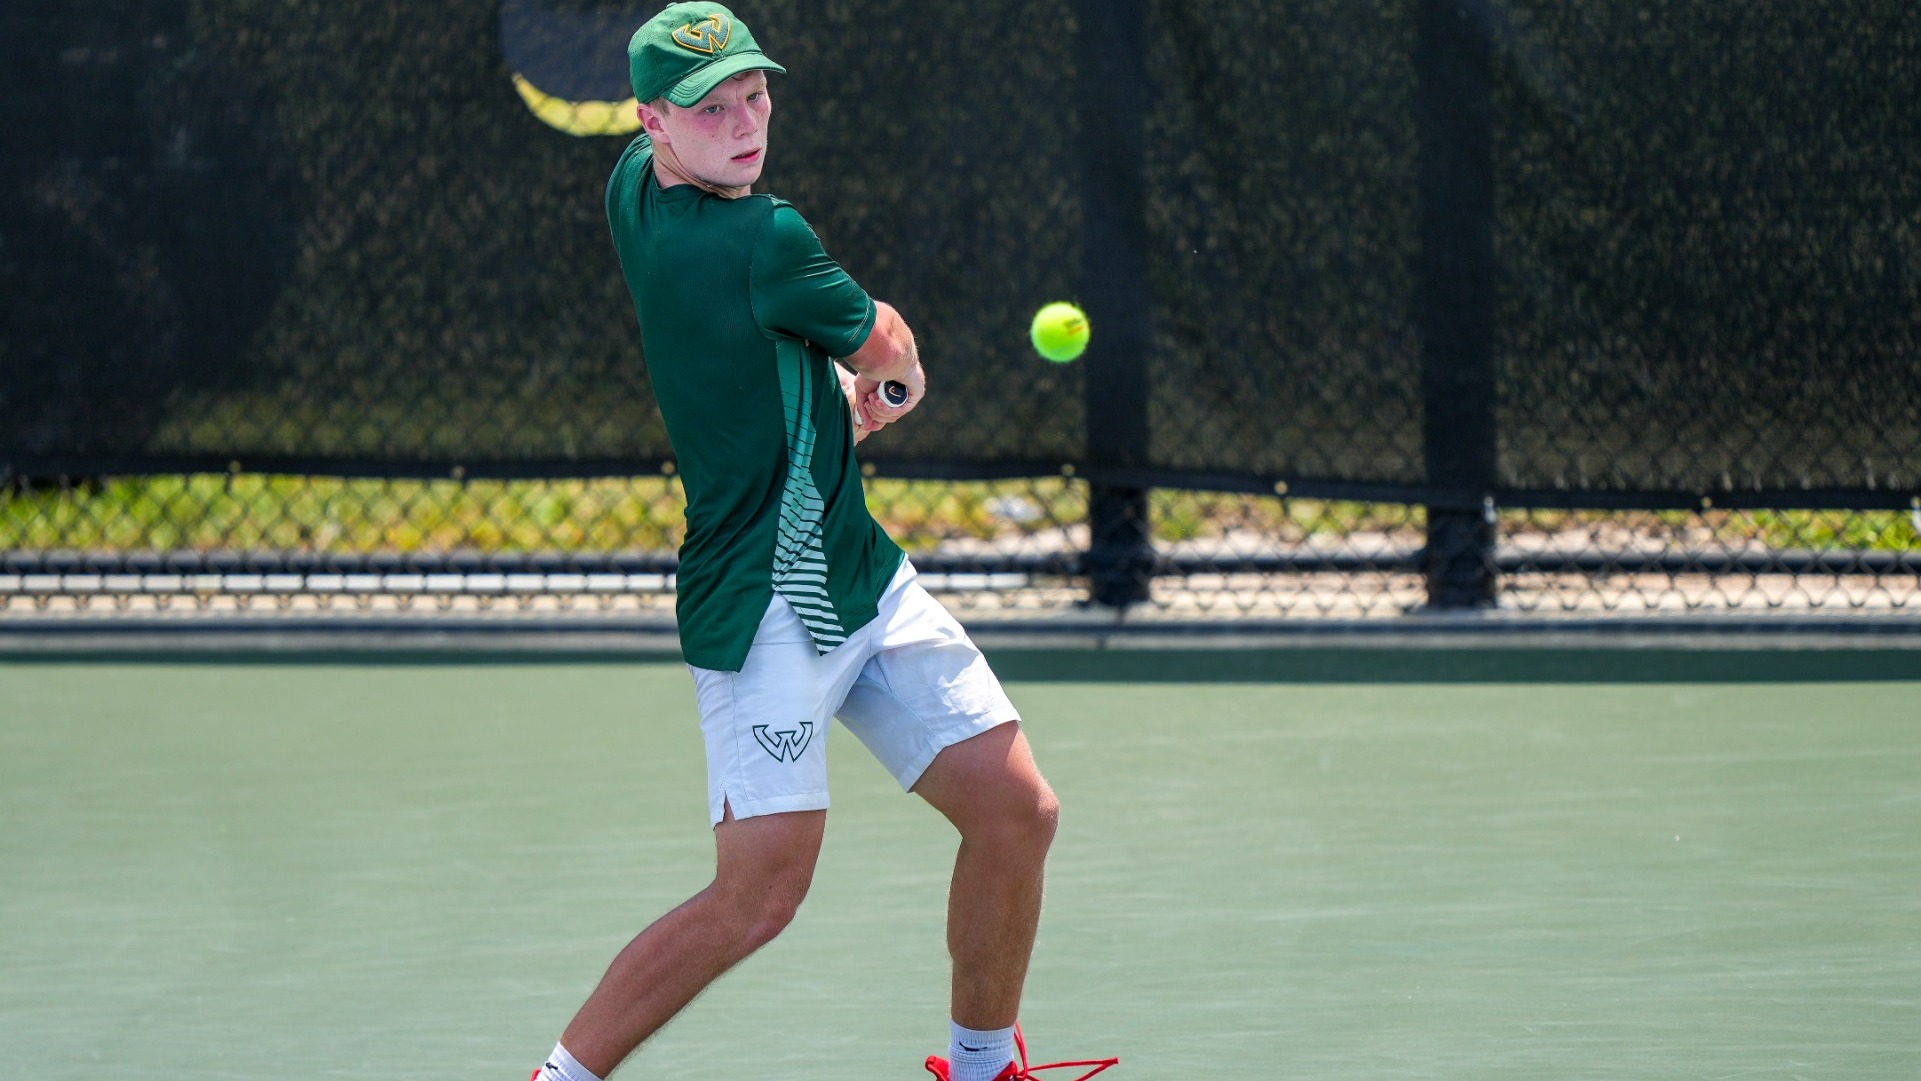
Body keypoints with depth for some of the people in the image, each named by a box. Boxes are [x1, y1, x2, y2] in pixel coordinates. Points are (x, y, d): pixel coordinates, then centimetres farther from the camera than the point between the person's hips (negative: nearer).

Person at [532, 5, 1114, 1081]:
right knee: (760, 896, -12)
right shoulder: (761, 241, -21)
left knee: (1018, 811, 7)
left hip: (864, 577, 10)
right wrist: (900, 374, 21)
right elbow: (886, 349, -2)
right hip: (766, 606, -10)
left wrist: (842, 387, 16)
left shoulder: (636, 192, 5)